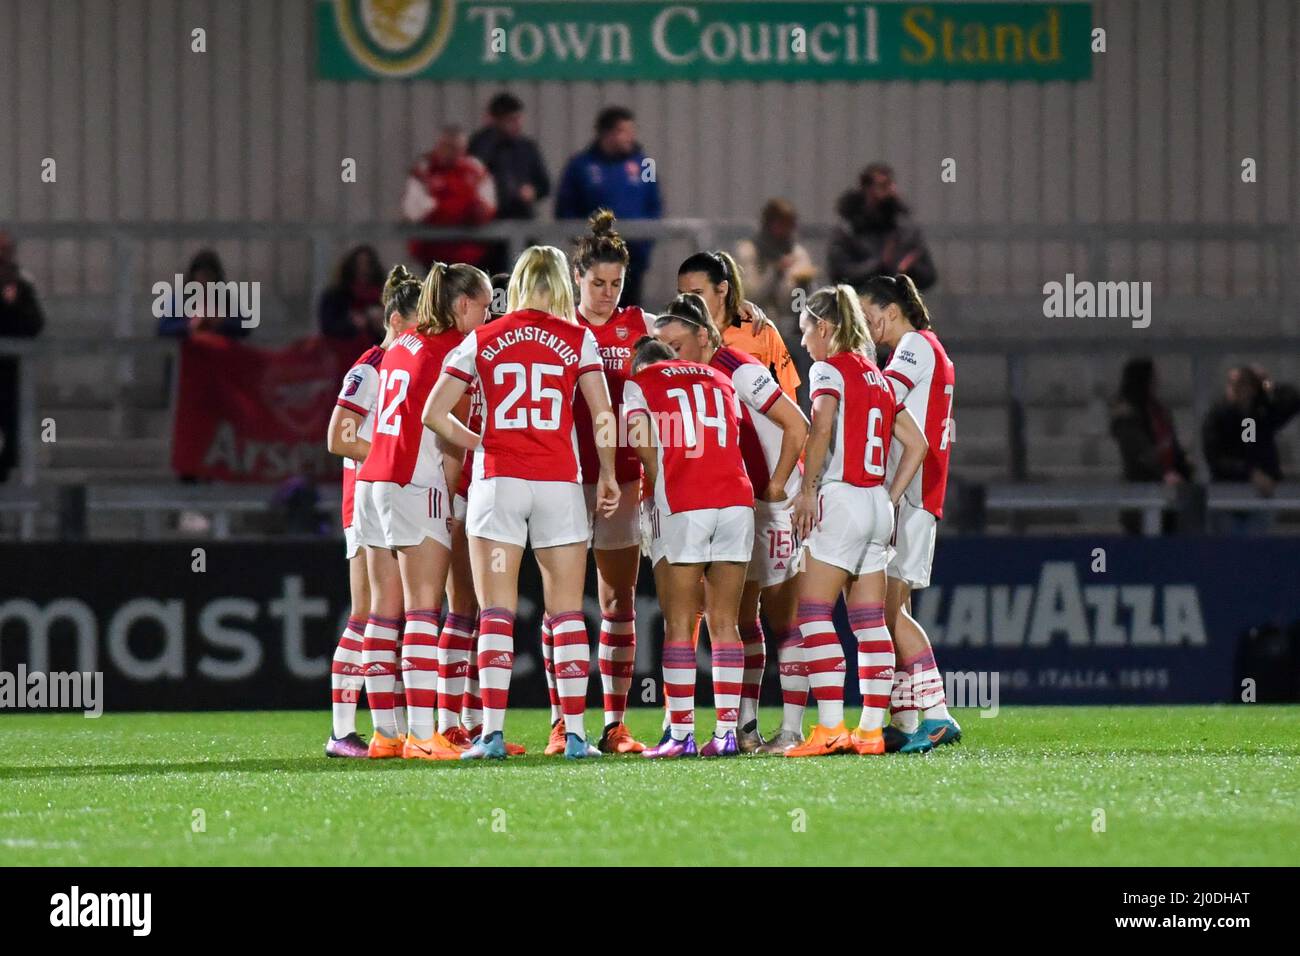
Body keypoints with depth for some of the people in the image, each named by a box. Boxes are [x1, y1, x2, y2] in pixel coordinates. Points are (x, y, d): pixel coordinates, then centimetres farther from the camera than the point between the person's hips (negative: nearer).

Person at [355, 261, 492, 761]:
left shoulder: (399, 346, 17)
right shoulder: (454, 350, -7)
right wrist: (451, 494, -4)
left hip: (373, 481, 8)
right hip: (418, 484, -8)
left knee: (384, 611, 7)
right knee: (423, 608, -9)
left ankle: (384, 731, 7)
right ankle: (422, 734, -15)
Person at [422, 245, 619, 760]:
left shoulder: (482, 340, 6)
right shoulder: (577, 339, 4)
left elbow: (434, 413, 4)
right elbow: (603, 415, -2)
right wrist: (607, 475, 9)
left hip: (497, 480, 0)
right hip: (559, 482, 0)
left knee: (496, 614, 0)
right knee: (567, 613, 5)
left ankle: (493, 732, -8)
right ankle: (575, 732, 1)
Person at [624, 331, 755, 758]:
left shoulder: (640, 383, 10)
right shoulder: (720, 379, 24)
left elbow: (647, 447, -1)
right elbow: (732, 440, 17)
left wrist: (662, 491, 9)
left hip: (682, 506, -4)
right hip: (737, 499, 4)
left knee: (679, 624, 0)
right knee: (724, 622, 6)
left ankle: (682, 734, -5)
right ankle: (727, 732, 1)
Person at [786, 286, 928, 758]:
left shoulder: (829, 369, -4)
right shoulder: (877, 376, 18)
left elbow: (821, 425, -22)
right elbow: (916, 444, 19)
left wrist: (806, 490, -17)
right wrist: (890, 500, 17)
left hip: (841, 502, -8)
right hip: (877, 506, 8)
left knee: (814, 615, -8)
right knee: (870, 623, 7)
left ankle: (830, 727, -17)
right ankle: (871, 729, 5)